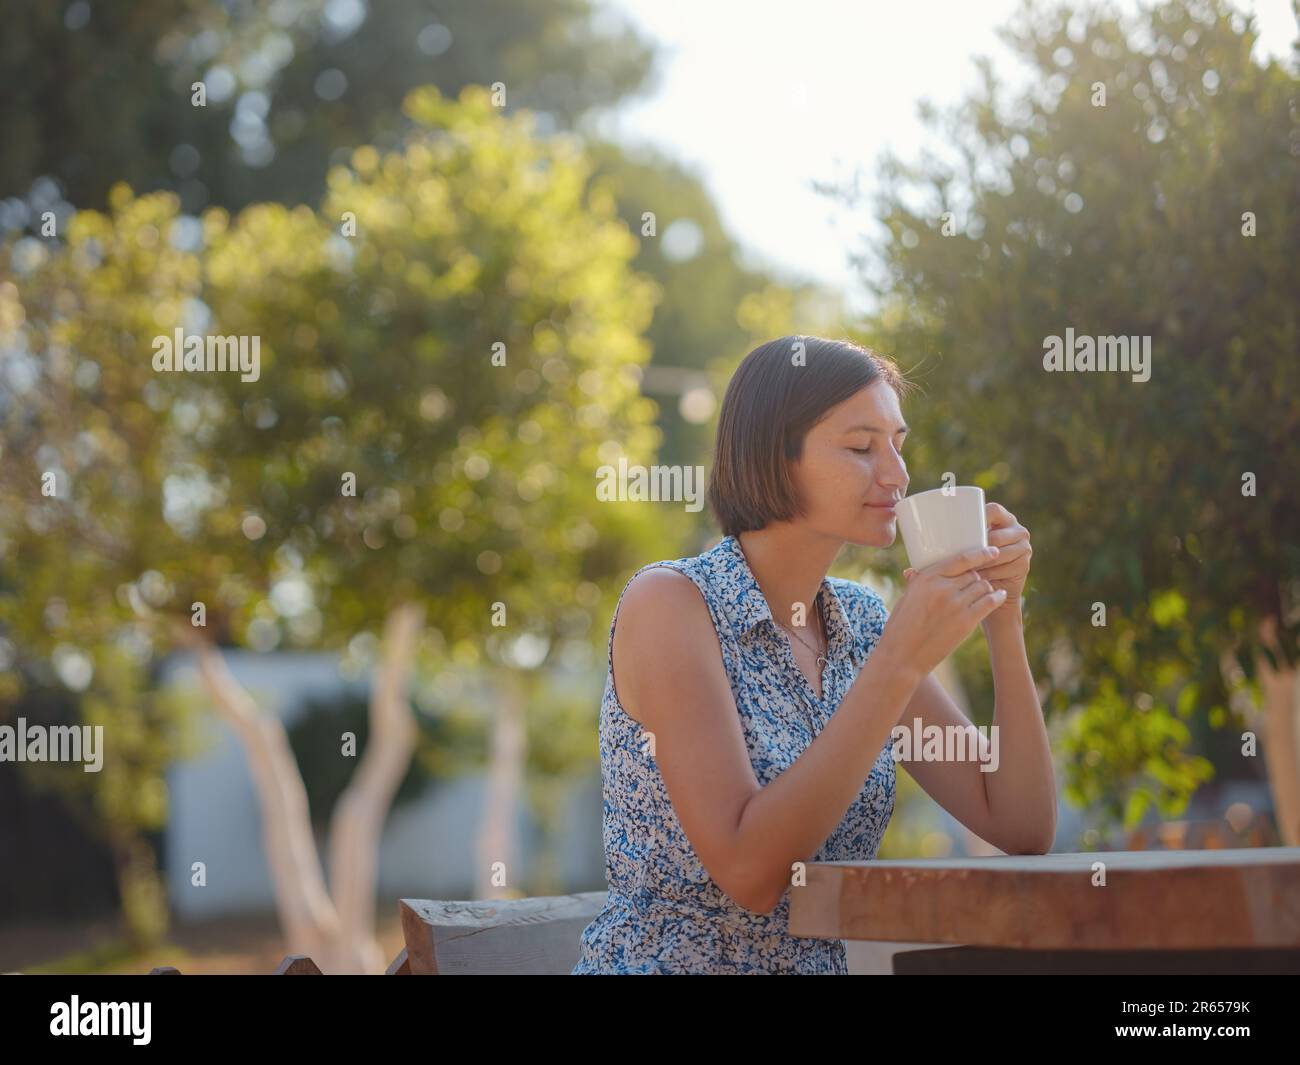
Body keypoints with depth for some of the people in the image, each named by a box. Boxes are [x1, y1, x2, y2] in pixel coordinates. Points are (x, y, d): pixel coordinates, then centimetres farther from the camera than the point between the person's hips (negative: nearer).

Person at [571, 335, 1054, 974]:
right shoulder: (668, 602, -12)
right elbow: (749, 872, -22)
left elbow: (1023, 831, 3)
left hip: (818, 963, 5)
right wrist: (902, 661, -23)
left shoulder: (859, 621, 6)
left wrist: (1003, 617, -6)